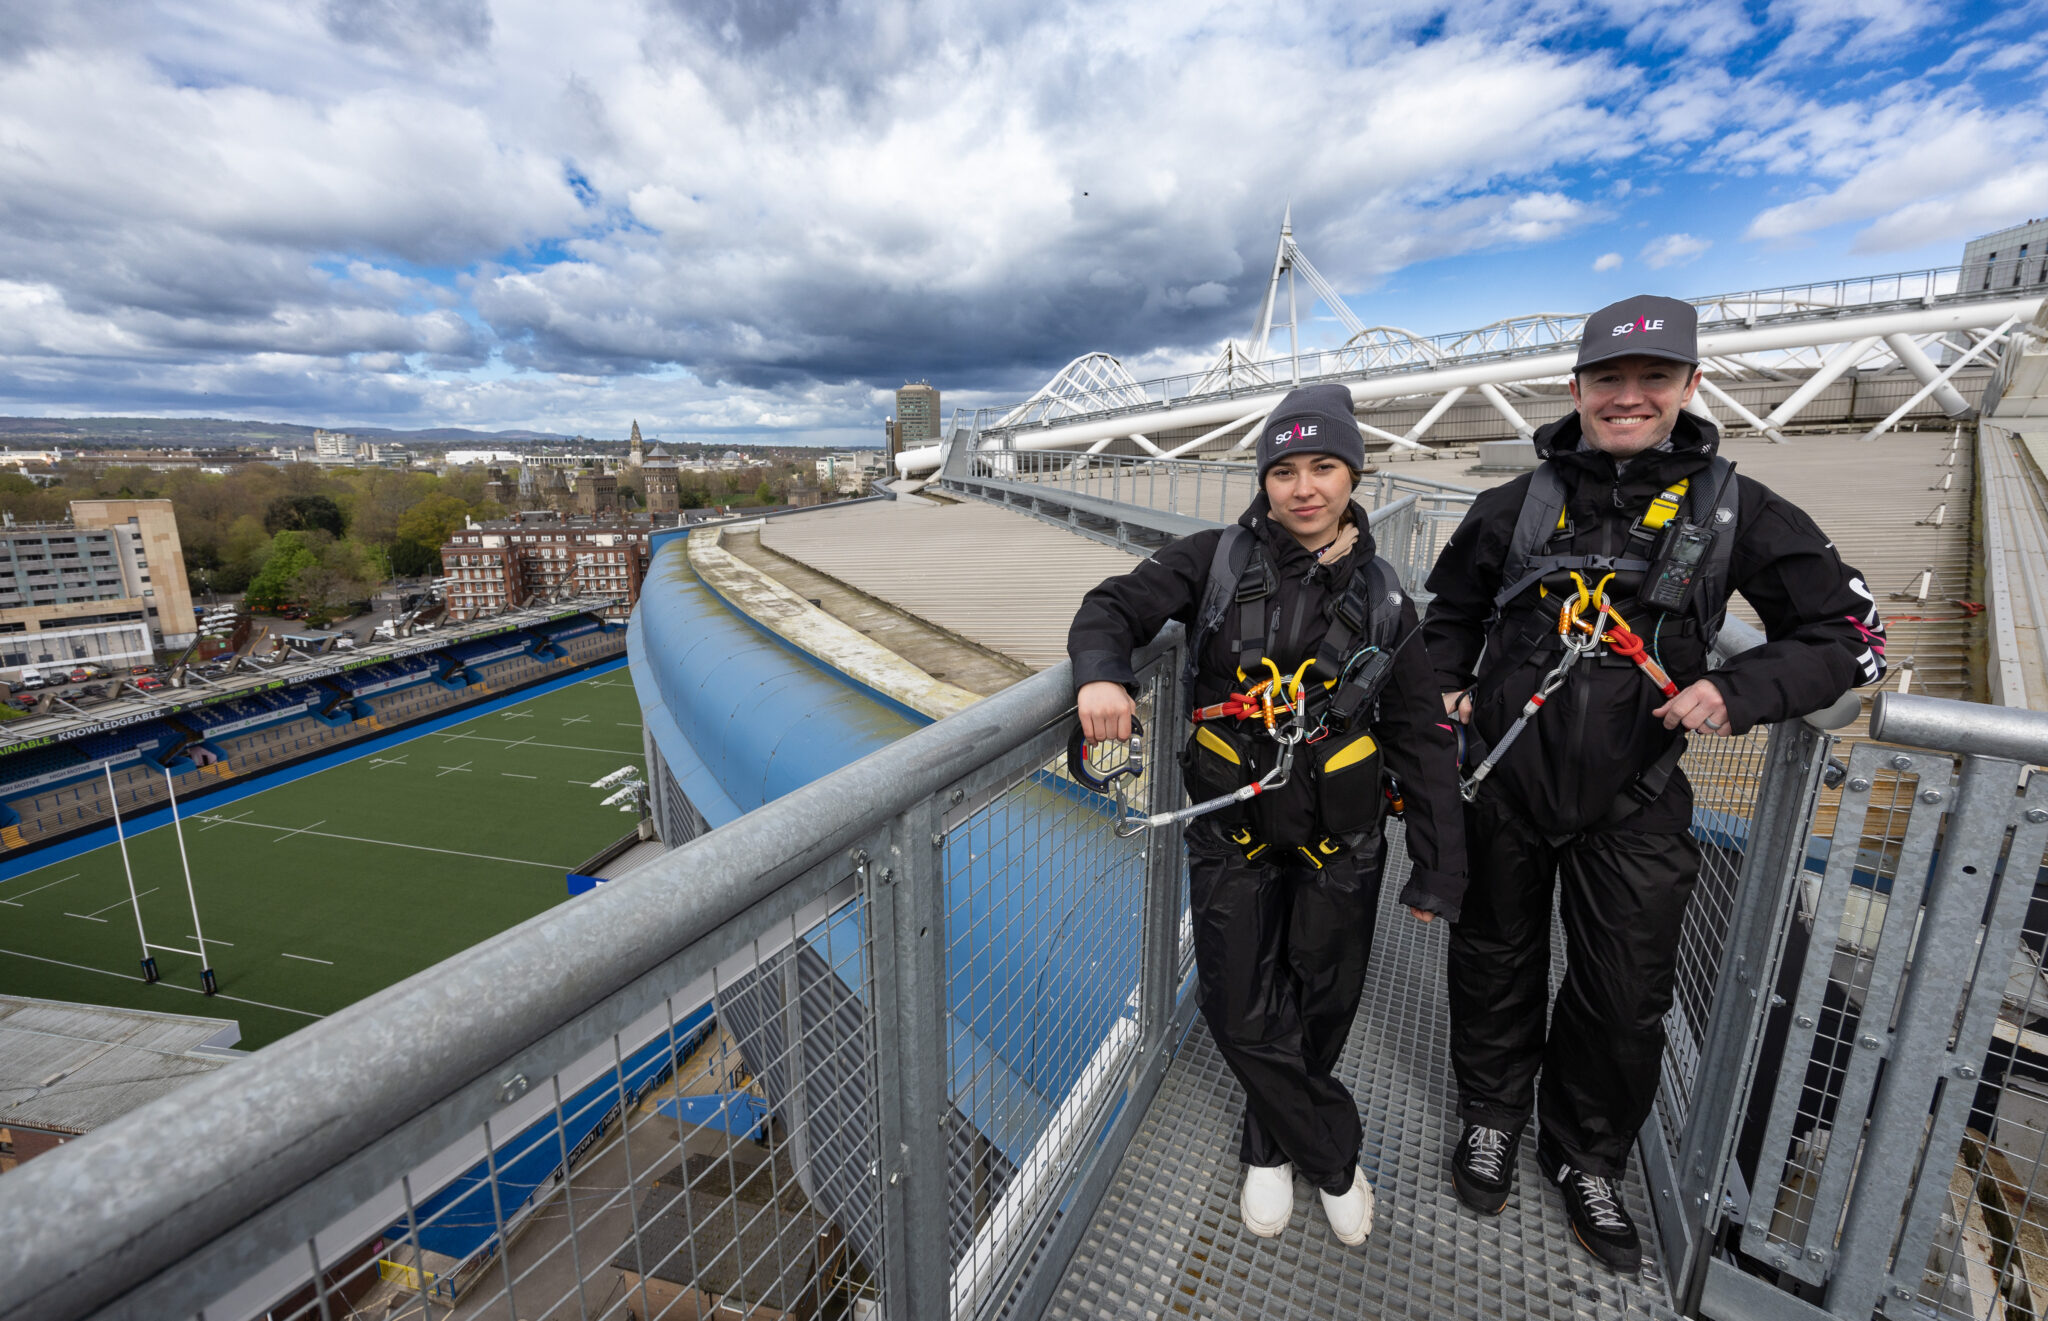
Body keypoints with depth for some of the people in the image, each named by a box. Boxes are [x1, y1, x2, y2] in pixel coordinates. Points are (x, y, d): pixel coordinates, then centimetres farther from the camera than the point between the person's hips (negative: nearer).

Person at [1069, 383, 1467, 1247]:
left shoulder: (1381, 599, -2)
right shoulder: (1218, 560, -7)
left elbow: (1423, 740, 2)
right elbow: (1115, 607, -9)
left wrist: (1437, 872, 2)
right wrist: (1101, 672, -33)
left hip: (1339, 841, 2)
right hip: (1232, 829, -1)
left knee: (1320, 1009, 15)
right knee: (1243, 1015, 5)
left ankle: (1271, 1144, 46)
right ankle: (1336, 1157, 34)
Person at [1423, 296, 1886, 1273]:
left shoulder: (1734, 510, -1)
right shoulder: (1516, 506, 1)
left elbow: (1849, 634, 2)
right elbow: (1451, 612, 15)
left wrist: (1739, 690, -15)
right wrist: (1445, 688, -1)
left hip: (1632, 802, 0)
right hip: (1502, 782, 0)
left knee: (1627, 1000, 12)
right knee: (1496, 961, 16)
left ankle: (1586, 1157, 40)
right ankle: (1491, 1115, 42)